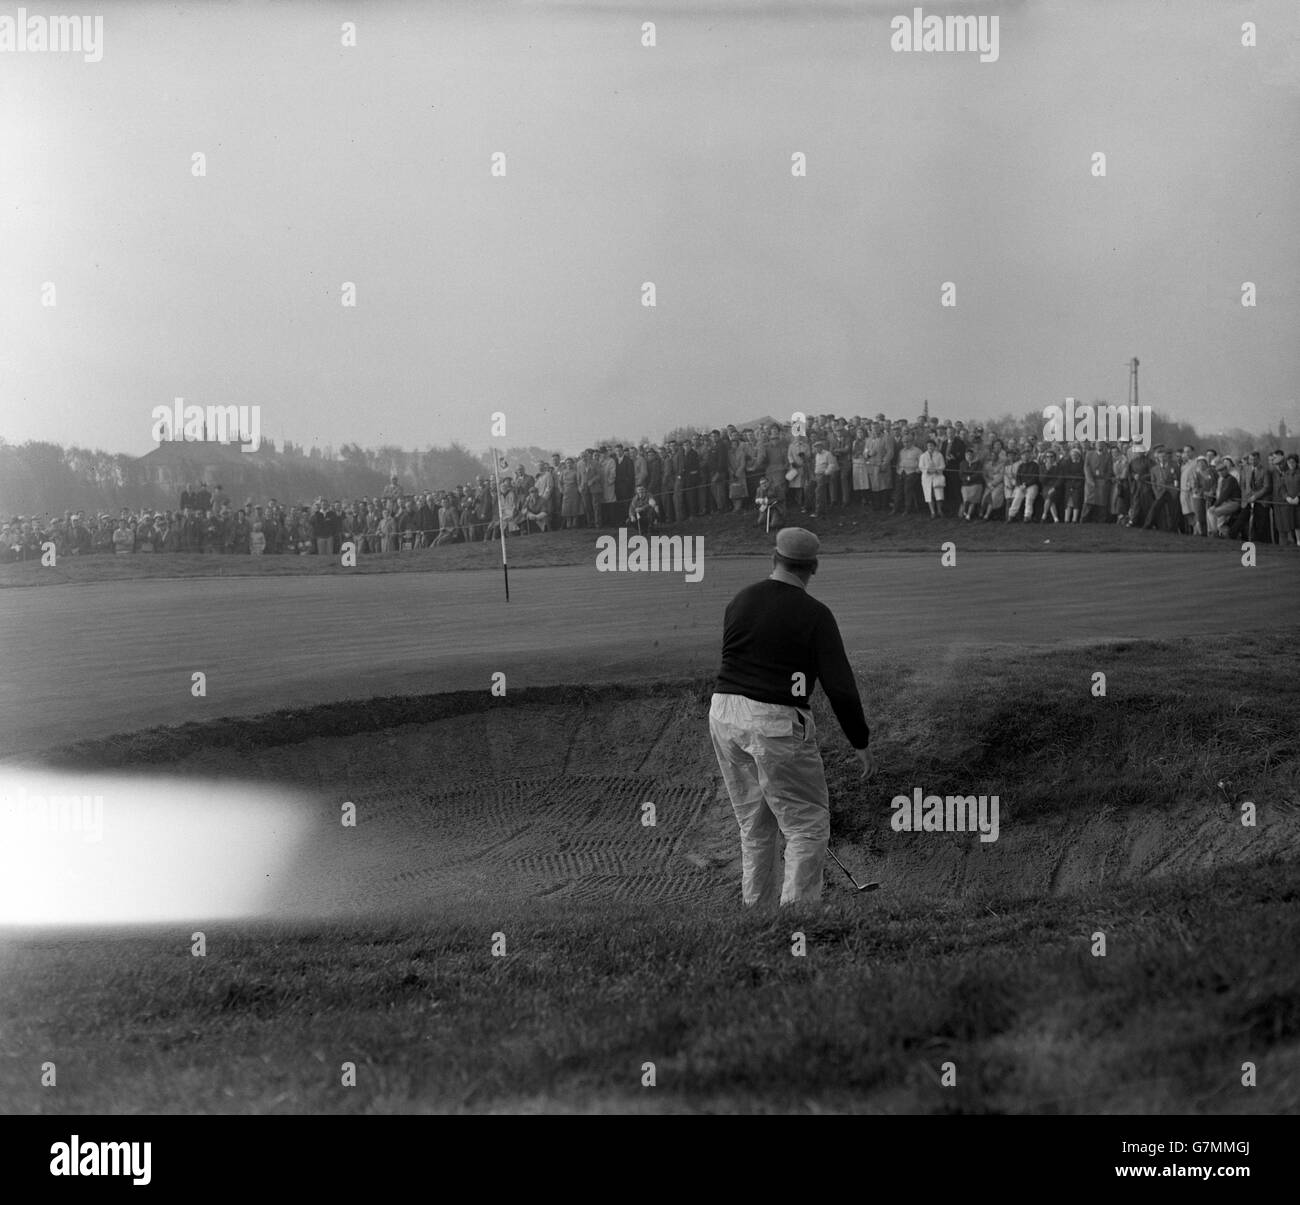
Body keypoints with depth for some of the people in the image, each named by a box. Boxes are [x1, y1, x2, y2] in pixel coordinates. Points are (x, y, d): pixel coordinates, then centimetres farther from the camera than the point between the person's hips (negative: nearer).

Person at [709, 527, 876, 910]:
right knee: (808, 826, 2)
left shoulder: (740, 601, 8)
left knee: (755, 827, 18)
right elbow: (840, 686, -9)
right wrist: (861, 742, 1)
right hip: (776, 722, -6)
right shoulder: (815, 614, -9)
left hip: (724, 711, 6)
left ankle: (757, 909, 23)